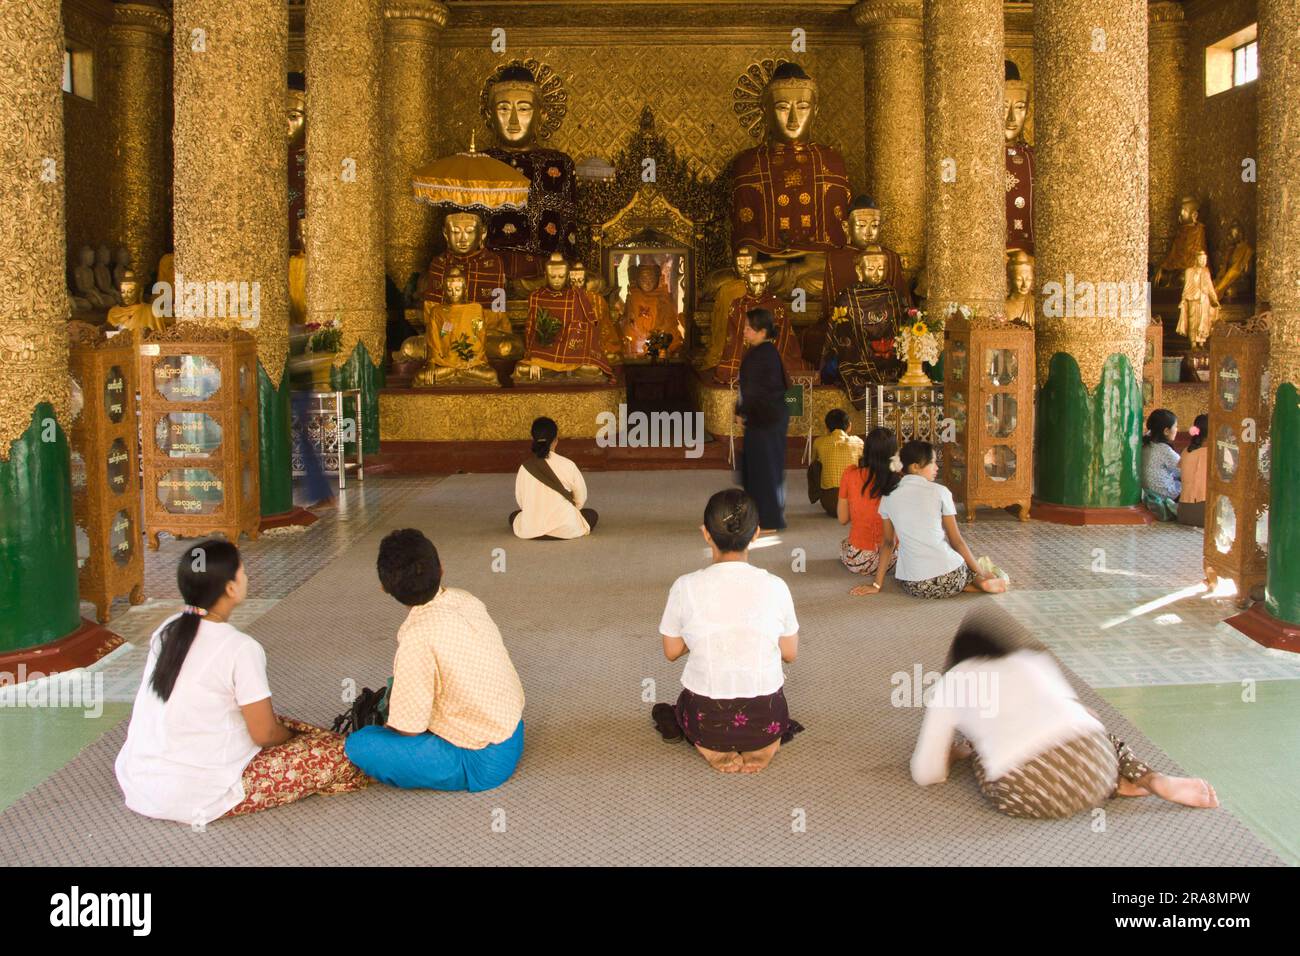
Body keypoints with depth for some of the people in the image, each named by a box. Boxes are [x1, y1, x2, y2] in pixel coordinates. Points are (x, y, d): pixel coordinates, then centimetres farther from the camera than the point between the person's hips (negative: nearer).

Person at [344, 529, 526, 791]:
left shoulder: (417, 639, -27)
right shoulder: (466, 600, -5)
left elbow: (409, 729, -19)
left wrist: (387, 726, 4)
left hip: (481, 763, -8)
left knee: (359, 746, -13)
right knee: (399, 690, 25)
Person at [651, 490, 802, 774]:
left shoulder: (685, 587, -13)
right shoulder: (775, 587, -11)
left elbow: (671, 651, 1)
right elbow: (791, 654, 1)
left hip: (706, 720, -1)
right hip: (764, 719, 1)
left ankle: (712, 747, 7)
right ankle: (762, 744, 10)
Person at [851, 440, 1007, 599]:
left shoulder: (888, 497, 6)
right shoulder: (939, 492, -2)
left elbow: (888, 543, 10)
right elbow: (956, 540, 2)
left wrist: (877, 584, 15)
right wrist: (981, 572, 12)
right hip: (948, 579, 0)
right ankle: (980, 582, 1)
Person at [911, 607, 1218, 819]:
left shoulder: (948, 684, 20)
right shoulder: (1034, 660, 28)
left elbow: (925, 774, 18)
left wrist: (954, 753, 40)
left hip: (1029, 794, -5)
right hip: (1095, 768, 5)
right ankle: (1153, 780, 12)